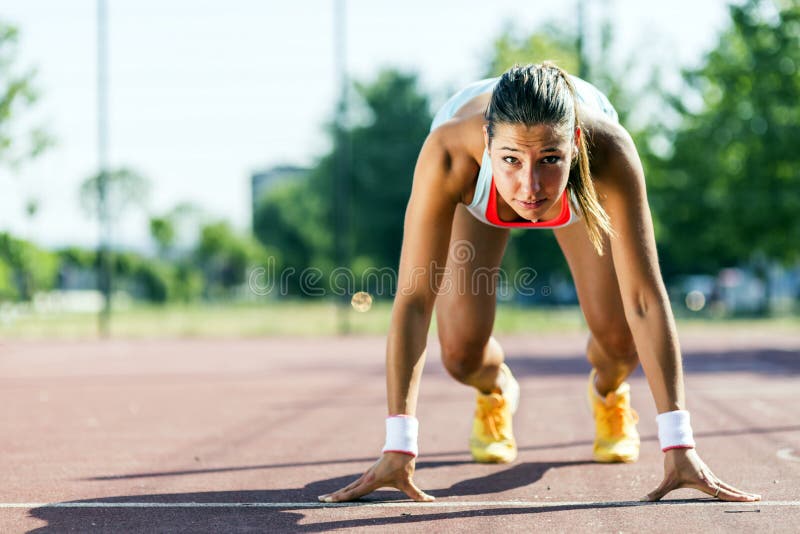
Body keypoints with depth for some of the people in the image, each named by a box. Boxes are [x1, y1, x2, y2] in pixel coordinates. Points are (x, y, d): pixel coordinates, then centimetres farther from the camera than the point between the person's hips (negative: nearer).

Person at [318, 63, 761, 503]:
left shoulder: (609, 152, -45)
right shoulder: (448, 154, -46)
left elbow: (644, 301, -41)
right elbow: (414, 299, -42)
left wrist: (679, 447, -42)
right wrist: (397, 450, -44)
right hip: (477, 193, 0)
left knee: (620, 340, -12)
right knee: (461, 354, -12)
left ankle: (608, 387, 28)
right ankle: (495, 390, 27)